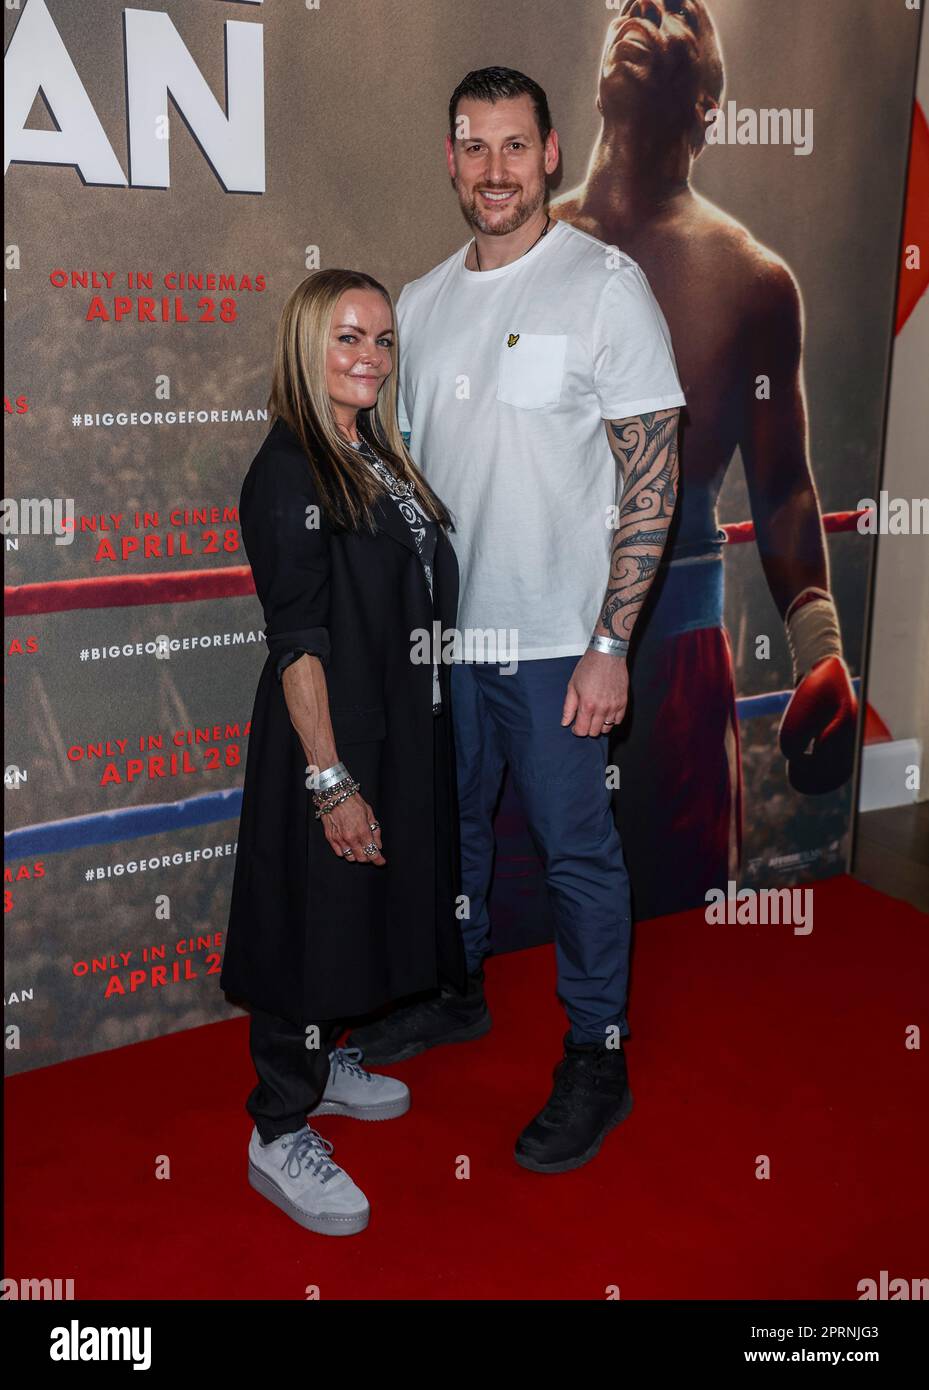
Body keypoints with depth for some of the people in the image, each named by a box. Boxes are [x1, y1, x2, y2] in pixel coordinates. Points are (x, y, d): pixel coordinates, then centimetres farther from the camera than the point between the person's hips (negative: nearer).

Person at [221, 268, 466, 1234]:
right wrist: (330, 779, -23)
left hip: (400, 733, 9)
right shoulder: (288, 472, -16)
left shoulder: (378, 457, 10)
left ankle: (324, 1063, 41)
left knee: (368, 903, 20)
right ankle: (278, 1135, 17)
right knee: (316, 918, 1)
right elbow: (297, 641, -21)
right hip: (330, 738, -9)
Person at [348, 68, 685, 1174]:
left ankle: (597, 1057, 20)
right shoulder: (419, 304, 9)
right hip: (442, 627, 5)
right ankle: (455, 992, 40)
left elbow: (652, 475, -10)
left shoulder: (606, 285, -7)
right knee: (450, 823, 18)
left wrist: (609, 643, -16)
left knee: (575, 848, 3)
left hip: (552, 635, -5)